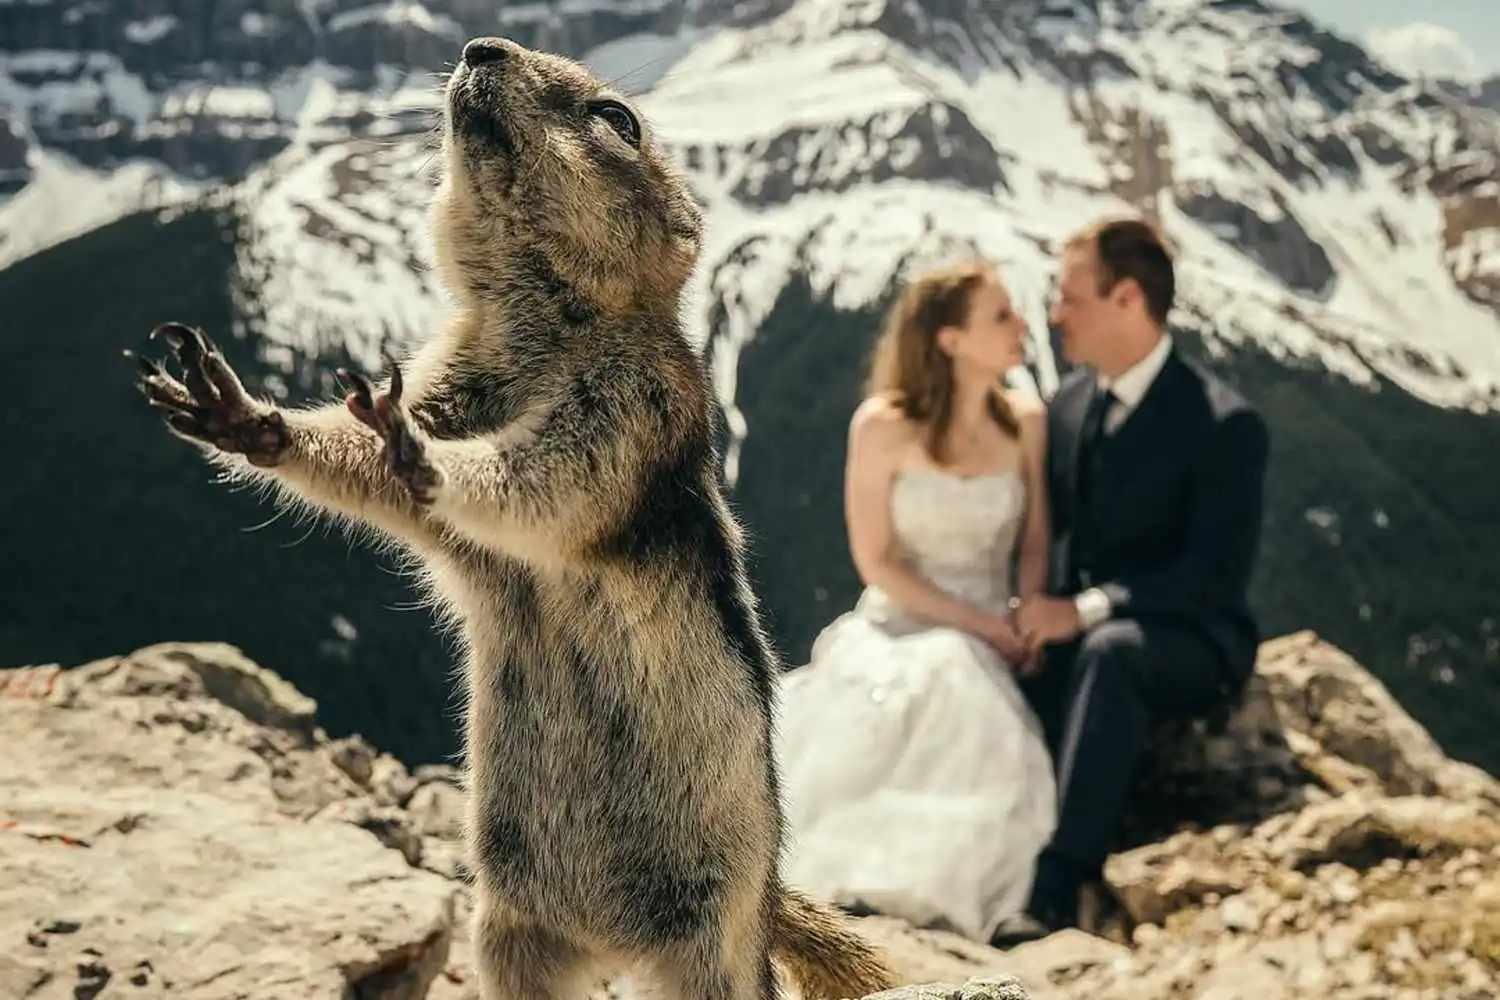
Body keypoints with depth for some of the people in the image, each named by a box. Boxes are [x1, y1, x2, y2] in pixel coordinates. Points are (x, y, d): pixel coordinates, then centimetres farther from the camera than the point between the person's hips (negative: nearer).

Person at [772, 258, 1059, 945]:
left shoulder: (1026, 422, 0)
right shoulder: (883, 426, -10)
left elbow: (1033, 543, 8)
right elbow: (876, 563, -9)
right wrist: (985, 625, -15)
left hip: (988, 642, 2)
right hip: (896, 627, -2)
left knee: (957, 695, -33)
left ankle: (936, 881, -18)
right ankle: (872, 876, -11)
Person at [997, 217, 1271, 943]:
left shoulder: (1224, 423, -14)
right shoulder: (1069, 401, 7)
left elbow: (1220, 573, -20)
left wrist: (1087, 610, -26)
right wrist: (1042, 606, -7)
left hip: (1186, 642, -6)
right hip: (1076, 631, 6)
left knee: (1109, 651, -39)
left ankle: (1062, 881, -41)